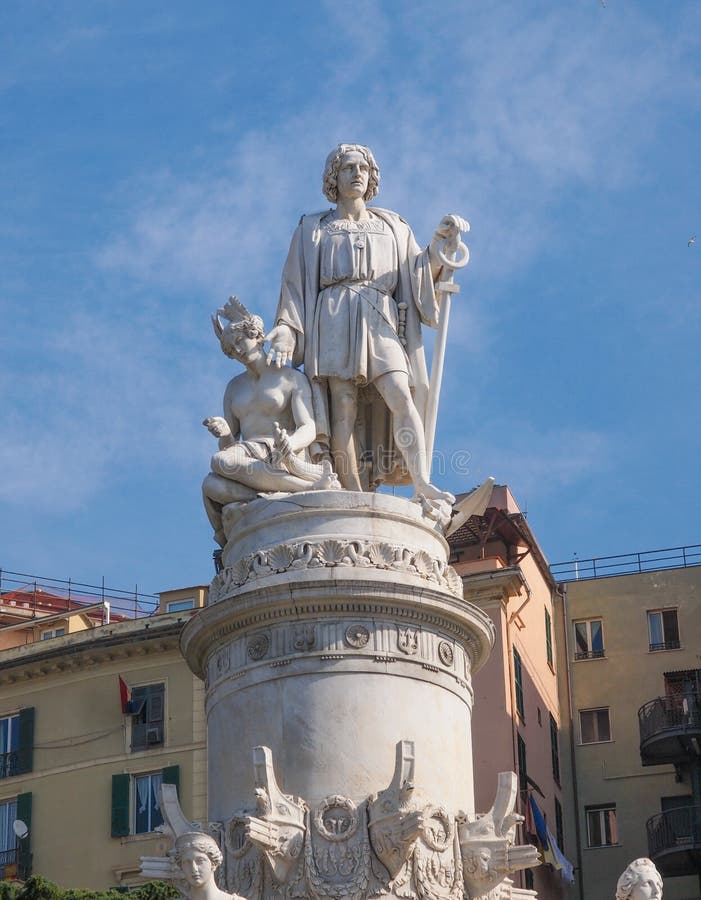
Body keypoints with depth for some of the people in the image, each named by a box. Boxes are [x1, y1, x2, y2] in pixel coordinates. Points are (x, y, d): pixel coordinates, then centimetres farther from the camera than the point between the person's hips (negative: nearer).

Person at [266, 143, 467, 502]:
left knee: (400, 396, -23)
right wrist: (284, 337, -1)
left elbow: (421, 276, 17)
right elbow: (295, 286, 12)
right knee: (343, 409, -16)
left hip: (380, 323, 1)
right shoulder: (314, 229, 20)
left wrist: (439, 242, 0)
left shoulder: (392, 227, 24)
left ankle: (421, 481, -34)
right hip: (334, 322, -1)